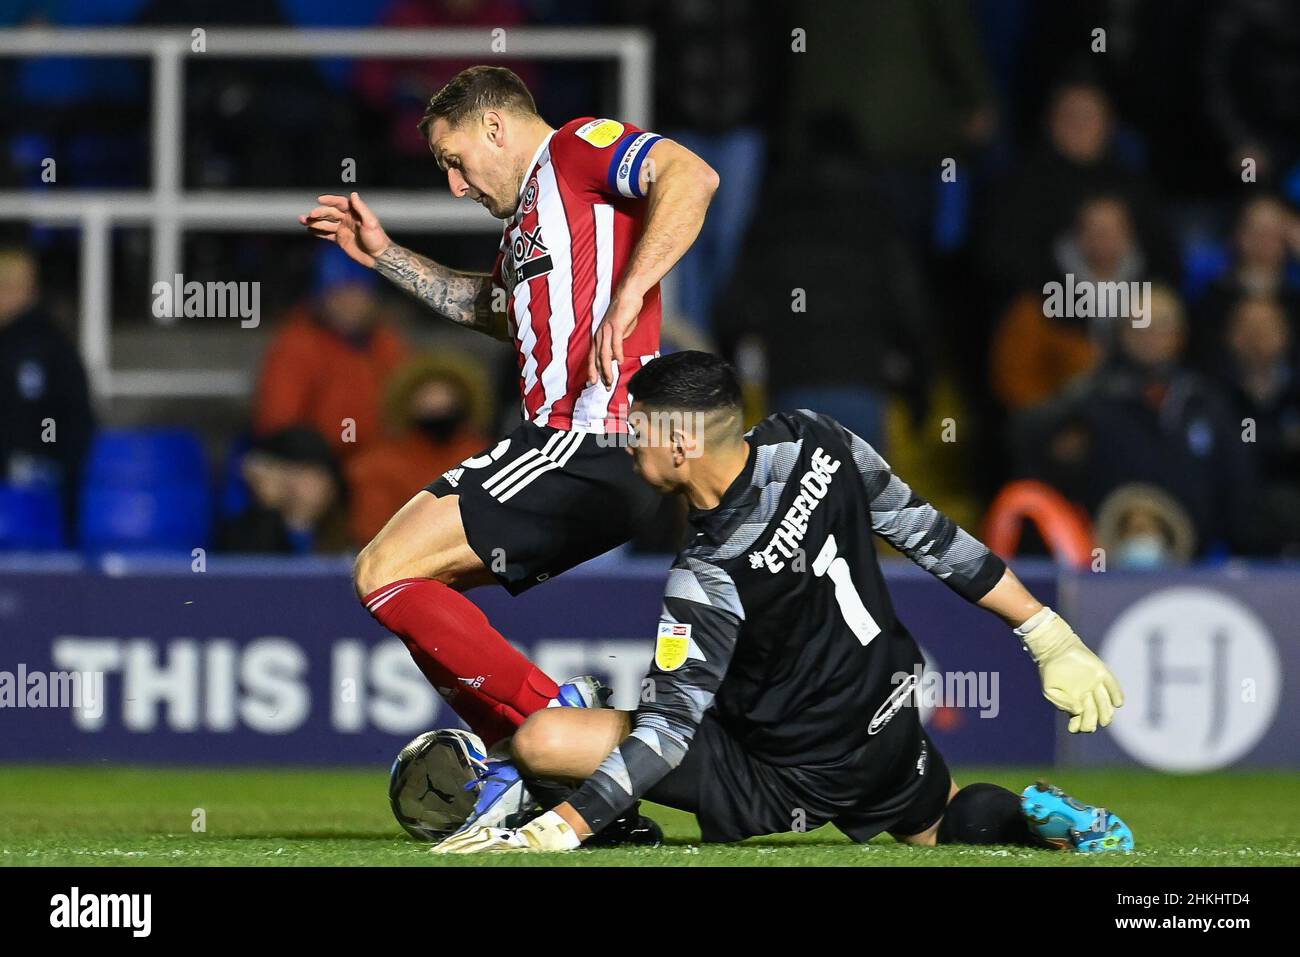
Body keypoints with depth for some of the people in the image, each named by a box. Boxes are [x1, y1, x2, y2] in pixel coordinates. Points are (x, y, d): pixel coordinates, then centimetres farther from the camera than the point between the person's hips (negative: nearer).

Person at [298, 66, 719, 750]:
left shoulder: (576, 148, -3)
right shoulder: (530, 206, 26)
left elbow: (691, 177, -22)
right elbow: (494, 309, 43)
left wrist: (627, 296, -31)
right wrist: (384, 256, 39)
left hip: (591, 440, -11)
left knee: (384, 572, -13)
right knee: (410, 578, 18)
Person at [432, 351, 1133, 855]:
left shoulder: (707, 581, -27)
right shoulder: (816, 443, -11)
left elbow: (669, 732, -27)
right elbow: (934, 539, -2)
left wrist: (558, 828, -28)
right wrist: (1050, 637, 7)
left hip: (788, 783, -6)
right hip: (890, 737, 6)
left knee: (541, 740, -12)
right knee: (948, 823, 35)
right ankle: (1026, 818, 4)